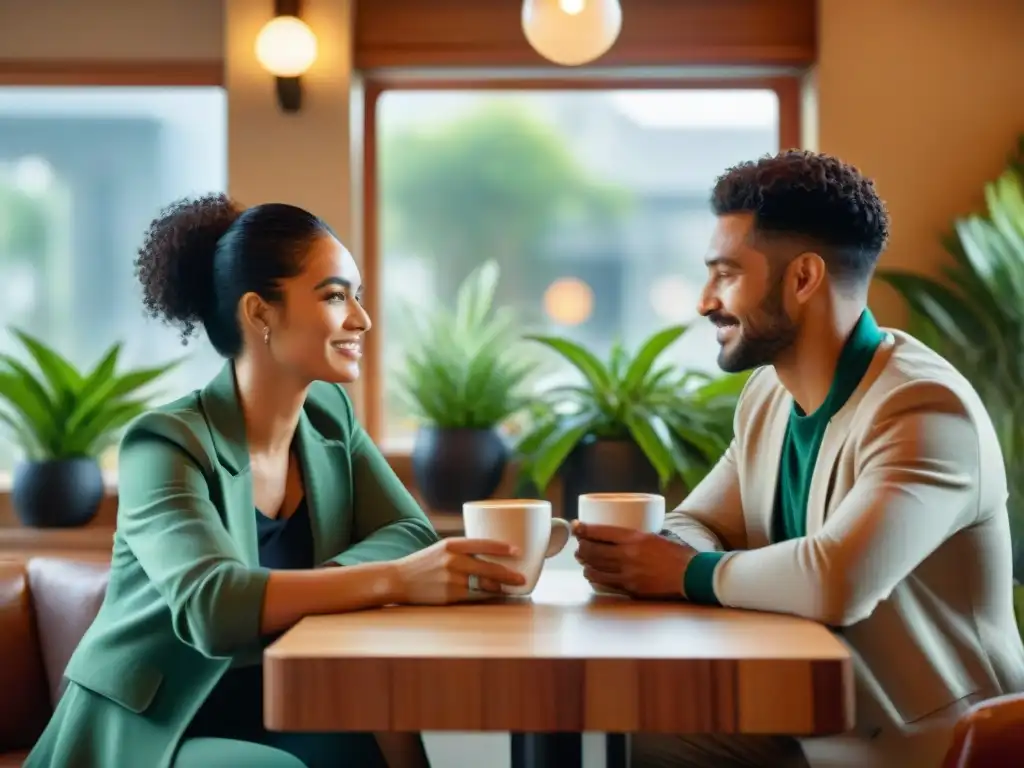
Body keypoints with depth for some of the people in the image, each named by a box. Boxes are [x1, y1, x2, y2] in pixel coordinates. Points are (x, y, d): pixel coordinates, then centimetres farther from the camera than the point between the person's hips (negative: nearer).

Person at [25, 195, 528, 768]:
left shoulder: (330, 414, 2)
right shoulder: (166, 444, -19)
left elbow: (411, 534, -5)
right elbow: (211, 606, -34)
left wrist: (291, 591, -23)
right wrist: (395, 580, -44)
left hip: (275, 718, 5)